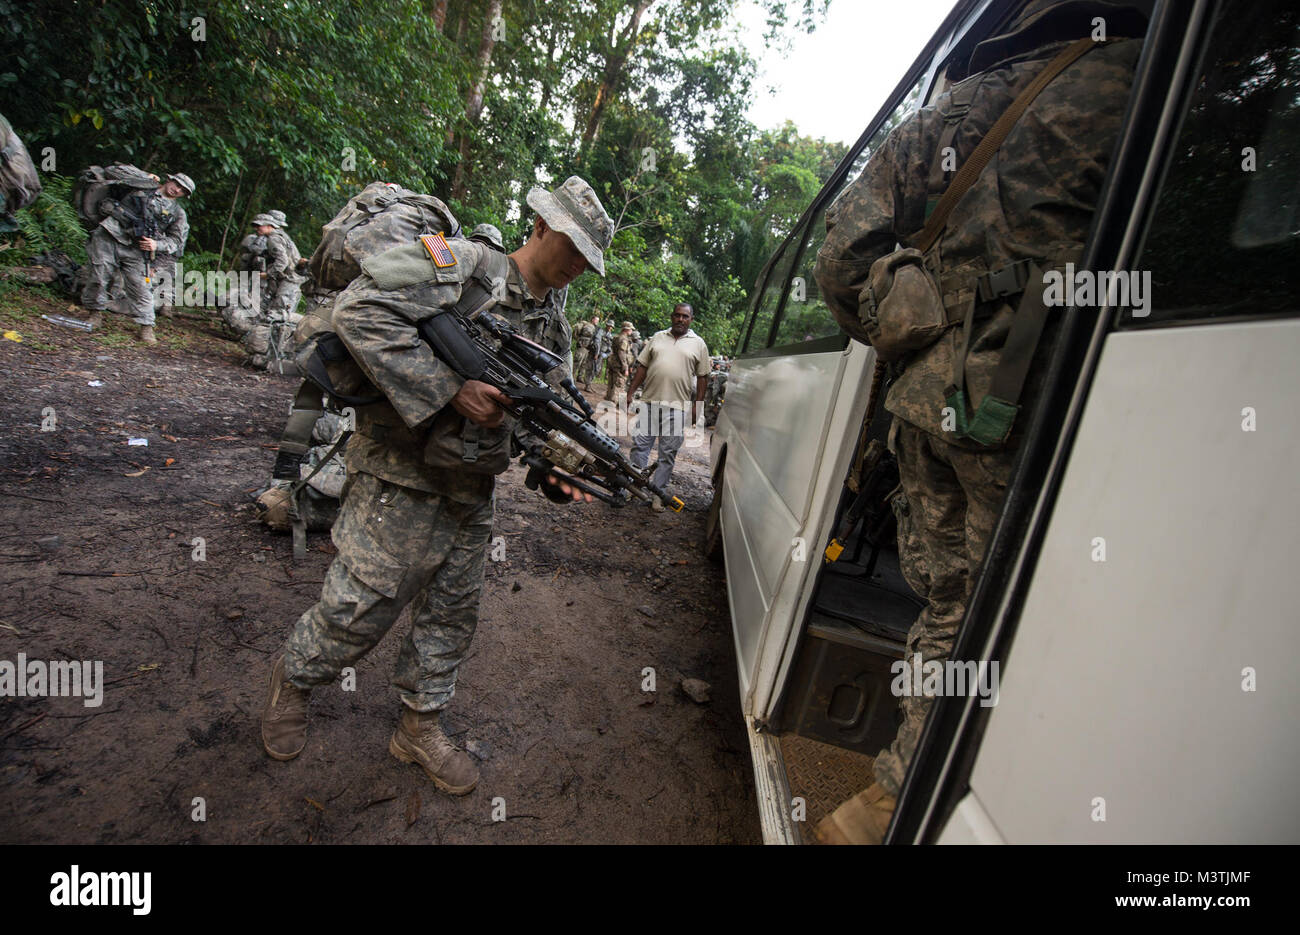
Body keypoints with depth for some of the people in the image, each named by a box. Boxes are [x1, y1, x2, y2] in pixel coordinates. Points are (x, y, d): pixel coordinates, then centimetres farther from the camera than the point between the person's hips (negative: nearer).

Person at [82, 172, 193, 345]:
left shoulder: (177, 212, 13)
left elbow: (176, 240, 6)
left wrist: (156, 245, -12)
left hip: (135, 250, -1)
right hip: (107, 238, 1)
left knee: (140, 287, -8)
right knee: (98, 277, 1)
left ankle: (146, 327, -1)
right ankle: (96, 314, 17)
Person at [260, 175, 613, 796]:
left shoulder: (553, 325, 10)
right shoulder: (459, 262, -13)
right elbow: (358, 312, -23)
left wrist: (554, 469, -7)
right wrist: (450, 389, -28)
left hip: (471, 493, 7)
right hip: (402, 482, -7)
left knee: (452, 615, 15)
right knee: (358, 612, 4)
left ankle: (419, 726, 35)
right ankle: (293, 678, 37)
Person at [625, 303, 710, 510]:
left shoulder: (698, 344, 8)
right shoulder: (657, 337, 13)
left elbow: (701, 378, 7)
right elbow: (642, 367, 14)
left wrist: (697, 405, -1)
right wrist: (630, 393, 7)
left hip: (677, 407, -2)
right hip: (649, 401, 2)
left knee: (668, 454, 2)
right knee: (639, 443, 3)